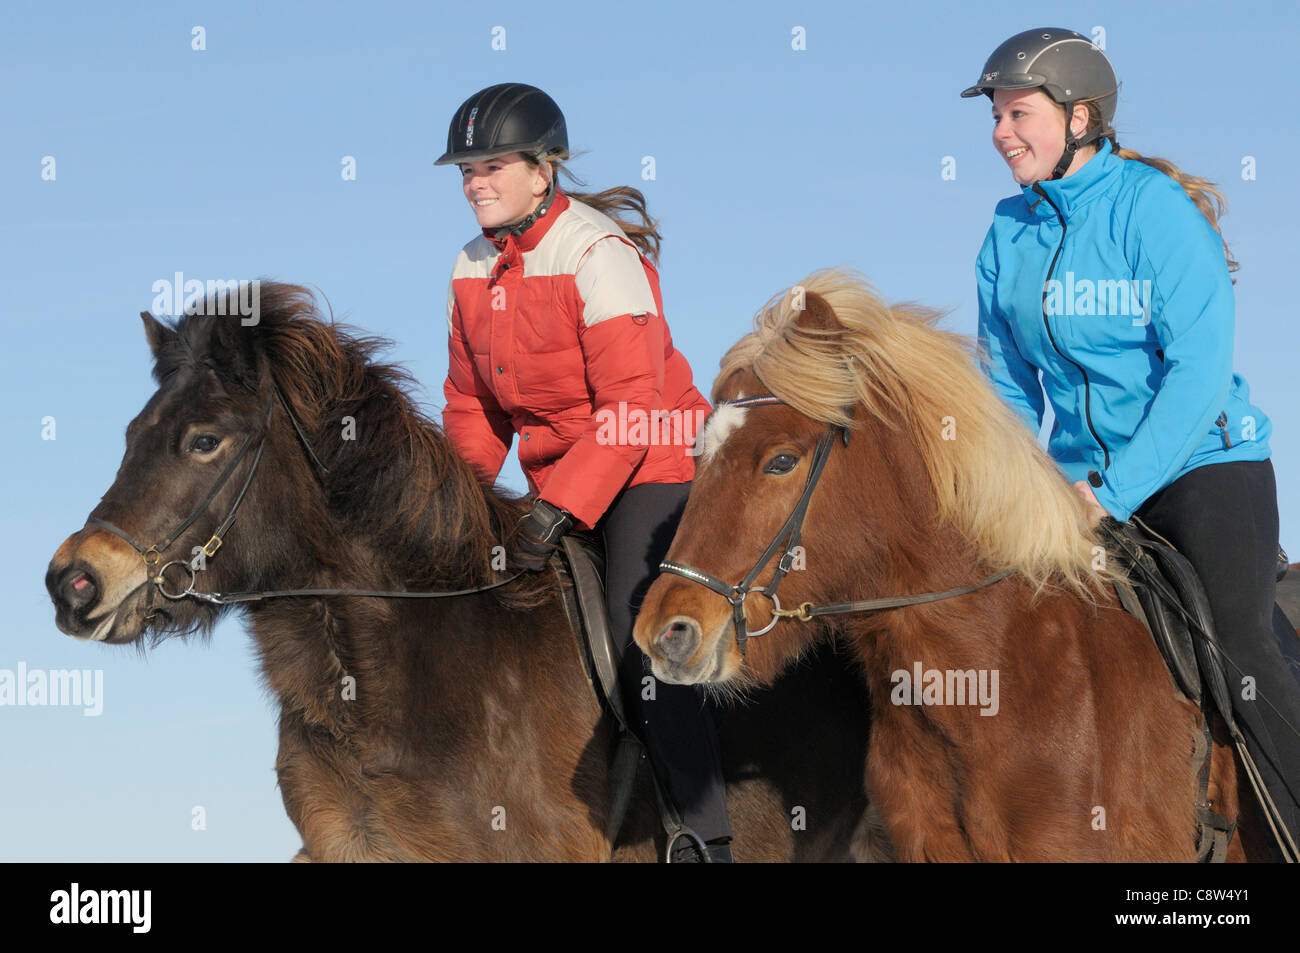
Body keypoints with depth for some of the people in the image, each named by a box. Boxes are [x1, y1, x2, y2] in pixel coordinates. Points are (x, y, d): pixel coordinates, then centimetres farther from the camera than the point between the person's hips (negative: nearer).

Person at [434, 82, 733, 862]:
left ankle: (710, 834, -13)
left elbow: (629, 412, -22)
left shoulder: (598, 254, -18)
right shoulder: (474, 269, 6)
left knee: (646, 647, -18)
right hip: (558, 480, 8)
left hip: (650, 470, -8)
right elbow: (473, 403, 15)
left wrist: (558, 510, -28)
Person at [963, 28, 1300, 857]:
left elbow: (1199, 372, -18)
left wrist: (1112, 494, -22)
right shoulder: (1009, 236, 6)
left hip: (1203, 460, -6)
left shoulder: (1154, 207, -13)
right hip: (1082, 478, 6)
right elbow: (1010, 385, 16)